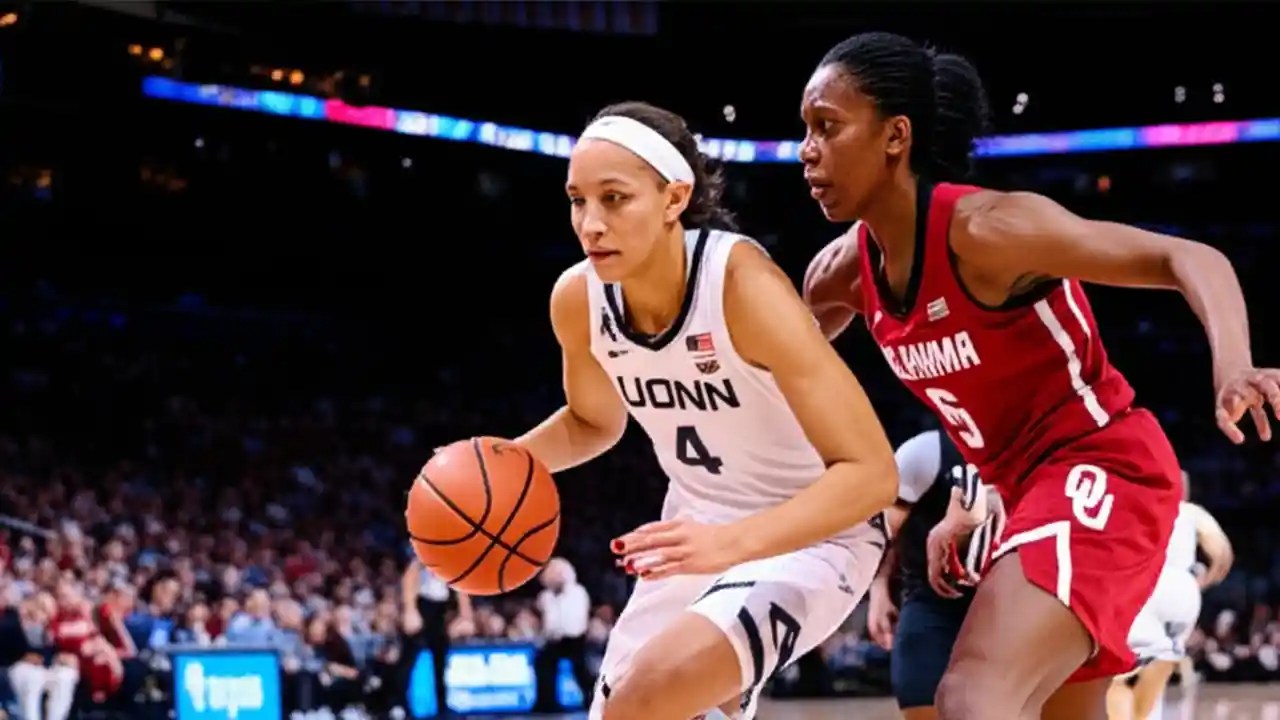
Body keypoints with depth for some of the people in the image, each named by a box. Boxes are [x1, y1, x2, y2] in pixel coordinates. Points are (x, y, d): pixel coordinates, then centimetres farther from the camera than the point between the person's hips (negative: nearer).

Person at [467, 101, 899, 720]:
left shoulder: (743, 284, -29)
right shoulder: (577, 299, -11)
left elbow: (870, 472, -32)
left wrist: (734, 541, -44)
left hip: (811, 538, -7)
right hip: (699, 536, 7)